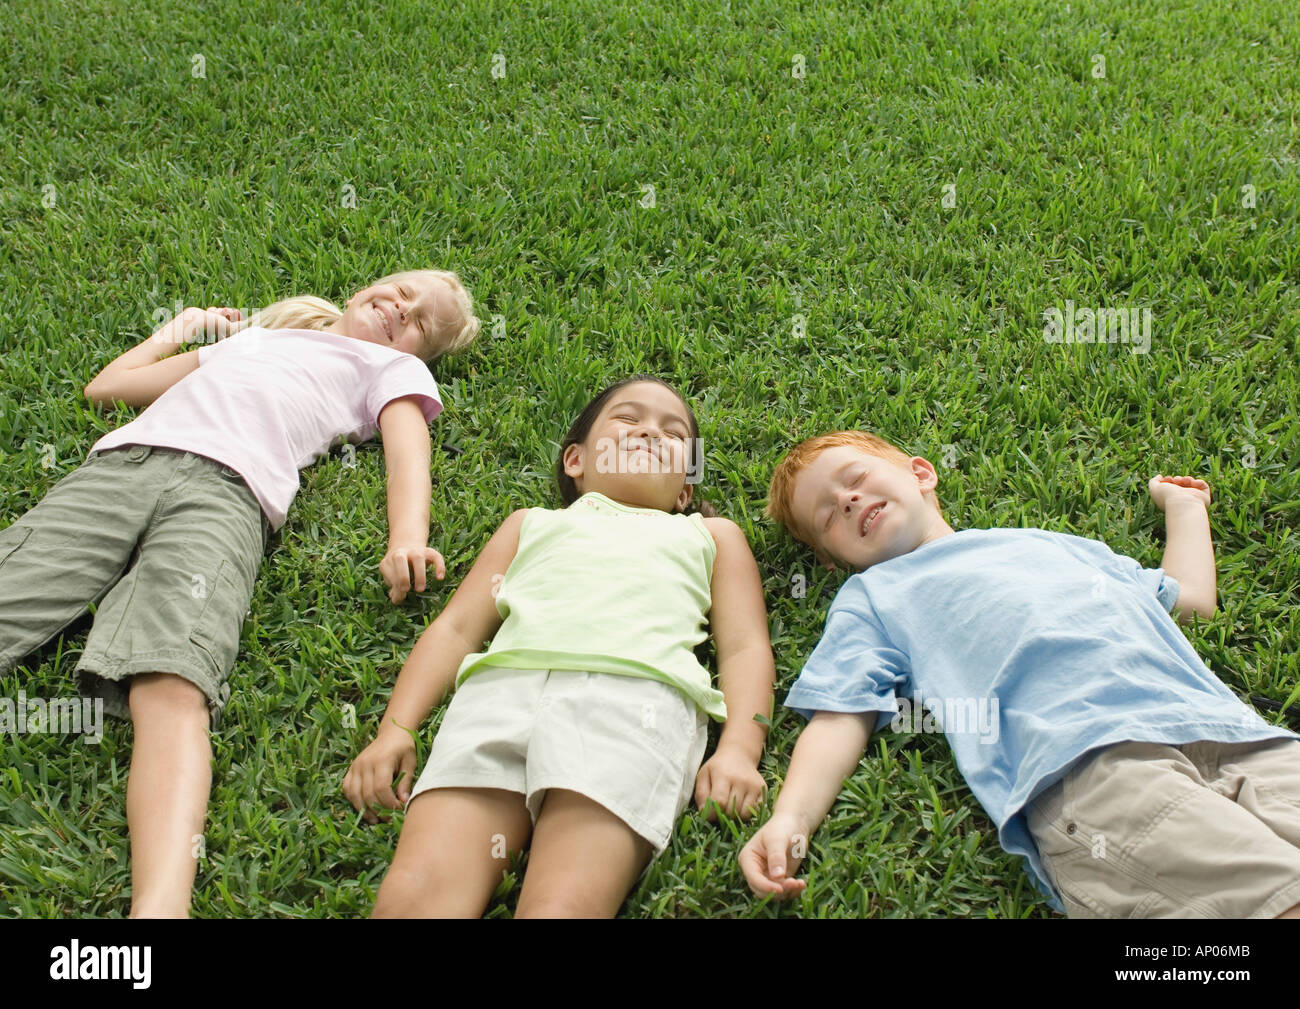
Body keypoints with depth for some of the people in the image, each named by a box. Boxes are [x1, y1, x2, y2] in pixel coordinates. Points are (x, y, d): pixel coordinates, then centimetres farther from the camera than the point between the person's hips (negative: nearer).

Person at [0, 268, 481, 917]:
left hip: (224, 489, -4)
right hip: (116, 465, 4)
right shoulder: (247, 336, 40)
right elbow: (106, 386, 42)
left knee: (173, 690, -31)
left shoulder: (394, 366, 29)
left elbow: (409, 452, 7)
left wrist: (408, 538, -12)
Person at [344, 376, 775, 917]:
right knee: (413, 894, -26)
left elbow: (745, 648, 20)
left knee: (563, 905, -31)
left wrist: (738, 750, 0)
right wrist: (395, 728, 9)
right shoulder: (532, 523, 37)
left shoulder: (712, 535, 35)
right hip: (500, 686, 2)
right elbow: (455, 628, 26)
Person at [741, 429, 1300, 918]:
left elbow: (1193, 596, 40)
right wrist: (790, 818, -9)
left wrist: (1182, 505, 54)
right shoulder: (871, 597, 23)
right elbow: (840, 719, 9)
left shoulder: (1052, 543, 34)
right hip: (1088, 767, -5)